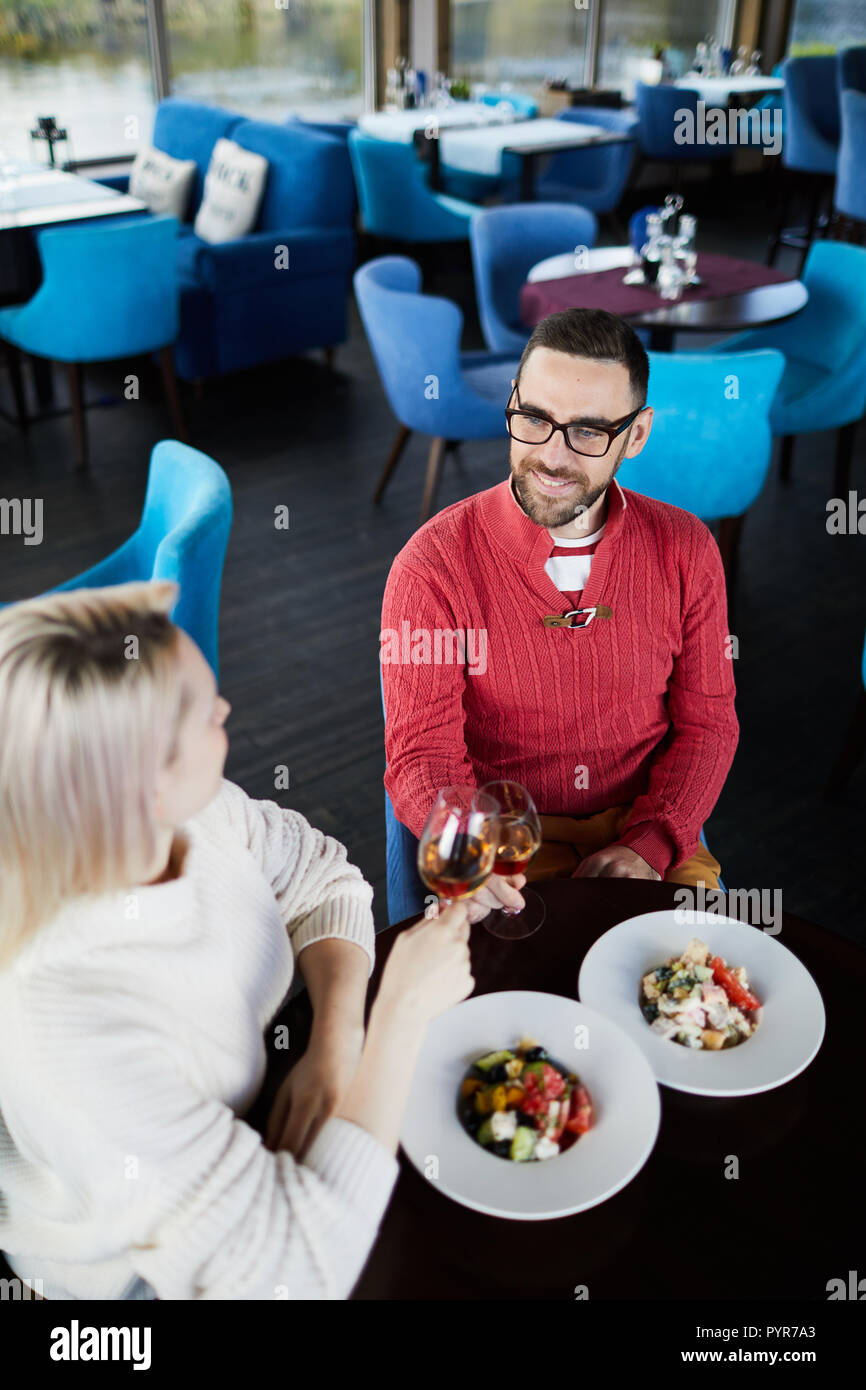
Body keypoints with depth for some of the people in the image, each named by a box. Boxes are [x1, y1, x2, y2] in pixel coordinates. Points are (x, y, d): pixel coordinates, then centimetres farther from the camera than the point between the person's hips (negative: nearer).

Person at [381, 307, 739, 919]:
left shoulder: (685, 550, -1)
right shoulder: (432, 565, -12)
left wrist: (648, 845, -12)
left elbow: (706, 722, 4)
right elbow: (423, 754, -12)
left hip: (643, 831, 3)